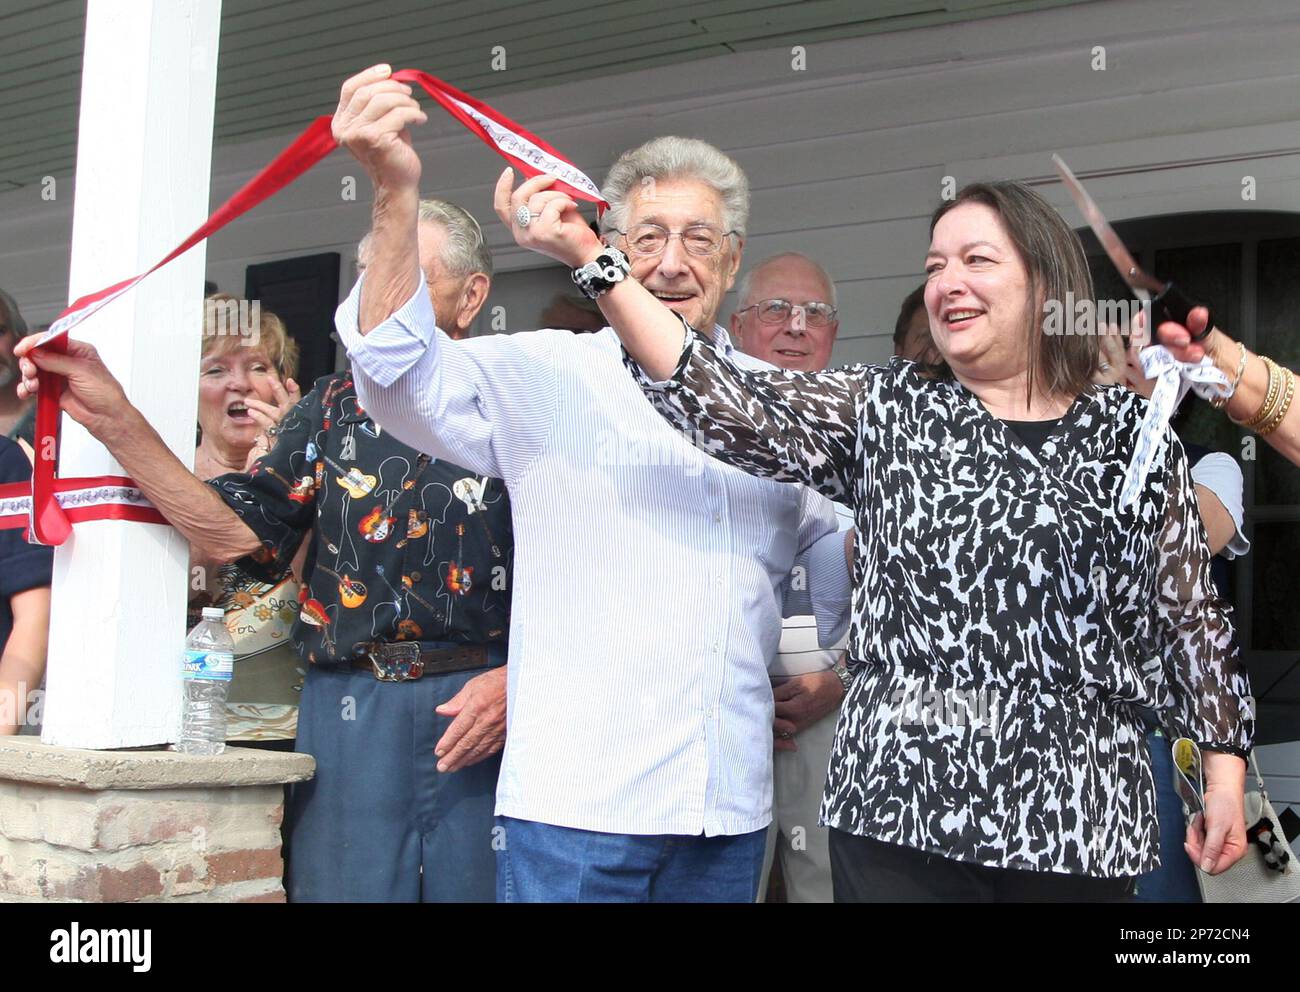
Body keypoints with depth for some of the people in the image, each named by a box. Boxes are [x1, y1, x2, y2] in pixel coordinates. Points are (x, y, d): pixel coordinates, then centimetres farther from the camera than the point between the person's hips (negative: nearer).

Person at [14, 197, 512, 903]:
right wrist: (115, 420, -8)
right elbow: (238, 534, -1)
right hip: (348, 707, 2)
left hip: (481, 710, -2)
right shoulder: (333, 407, 12)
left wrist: (521, 677, -14)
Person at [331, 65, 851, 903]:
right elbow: (410, 378, -18)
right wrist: (397, 195, -29)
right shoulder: (552, 377, -1)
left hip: (730, 807, 4)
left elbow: (833, 545, 26)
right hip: (577, 800, -4)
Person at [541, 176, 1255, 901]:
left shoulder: (1131, 433, 6)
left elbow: (1192, 616, 9)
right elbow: (734, 407, -7)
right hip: (901, 807, 0)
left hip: (1080, 816, 0)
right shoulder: (884, 411, 6)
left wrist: (1226, 773, 4)